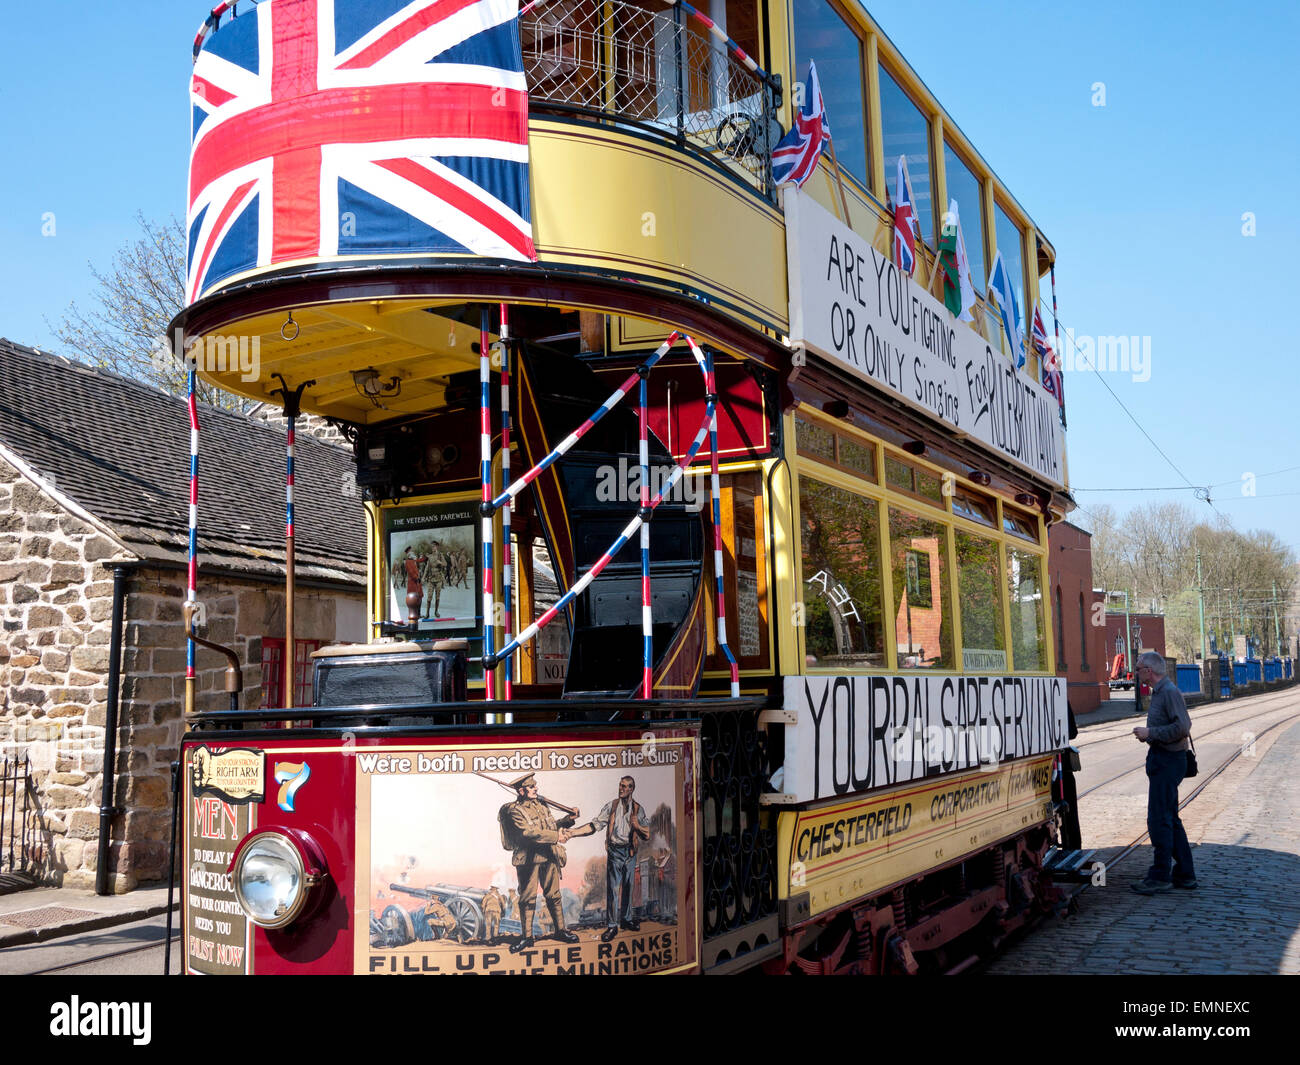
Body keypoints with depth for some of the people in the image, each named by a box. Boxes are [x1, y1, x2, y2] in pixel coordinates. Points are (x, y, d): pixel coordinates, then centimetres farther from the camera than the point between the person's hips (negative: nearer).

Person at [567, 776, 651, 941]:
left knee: (627, 887, 10)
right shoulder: (611, 806, 1)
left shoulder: (639, 809, 4)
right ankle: (612, 926, 0)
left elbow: (647, 835, 6)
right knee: (613, 888, -5)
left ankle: (626, 919, 26)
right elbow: (595, 825, -5)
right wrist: (573, 832, -17)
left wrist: (637, 825, -13)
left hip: (630, 852, 2)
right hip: (615, 851, -2)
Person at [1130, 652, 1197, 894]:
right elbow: (1185, 723, 25)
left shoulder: (1170, 692, -15)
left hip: (1167, 762, -11)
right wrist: (1149, 734, 13)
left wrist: (1150, 733, -17)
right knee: (1170, 819, 14)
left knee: (1159, 819, -9)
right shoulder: (1159, 692, 16)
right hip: (1161, 760, 11)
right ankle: (1184, 874, 20)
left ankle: (1160, 877, -5)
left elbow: (1182, 728, -23)